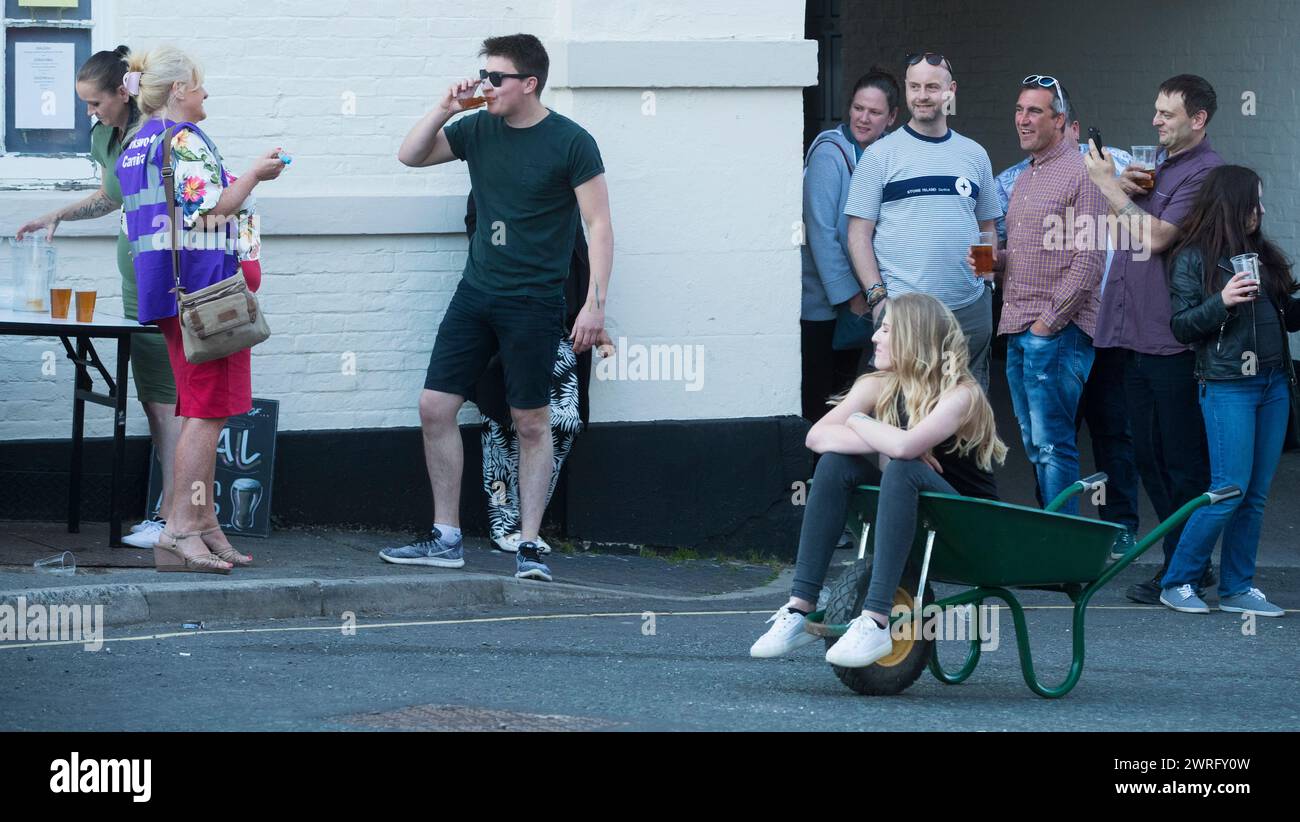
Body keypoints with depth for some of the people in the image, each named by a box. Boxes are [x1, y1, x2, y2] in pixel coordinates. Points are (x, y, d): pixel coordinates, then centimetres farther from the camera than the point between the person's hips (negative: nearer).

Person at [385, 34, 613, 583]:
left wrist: (595, 304, -16)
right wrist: (445, 110, -2)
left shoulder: (571, 143, -8)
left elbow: (599, 227, -9)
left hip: (533, 304, -5)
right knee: (435, 408, 0)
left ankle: (529, 545, 5)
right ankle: (446, 539, 9)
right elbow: (410, 156, 14)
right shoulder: (478, 131, 7)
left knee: (531, 423, -1)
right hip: (476, 292, 6)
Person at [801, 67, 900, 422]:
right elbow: (820, 230, -17)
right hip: (822, 302, -7)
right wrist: (851, 296, -17)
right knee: (816, 400, -4)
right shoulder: (829, 153, -14)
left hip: (860, 298, 7)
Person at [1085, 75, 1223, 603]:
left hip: (1173, 338, -9)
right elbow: (1125, 234, 23)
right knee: (1148, 455, 12)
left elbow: (1156, 237, -19)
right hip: (1136, 332, 9)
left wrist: (1111, 188, -12)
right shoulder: (1159, 164, 18)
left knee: (1182, 460, -3)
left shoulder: (1205, 171, -11)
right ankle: (1180, 560, 20)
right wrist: (1124, 189, 4)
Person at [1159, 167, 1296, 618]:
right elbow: (1181, 327, -7)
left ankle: (1238, 588, 13)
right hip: (1227, 386, -6)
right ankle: (1177, 582, 1)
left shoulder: (1263, 255, 13)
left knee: (1256, 494, 6)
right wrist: (1222, 302, -20)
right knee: (1230, 489, -10)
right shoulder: (1193, 259, -3)